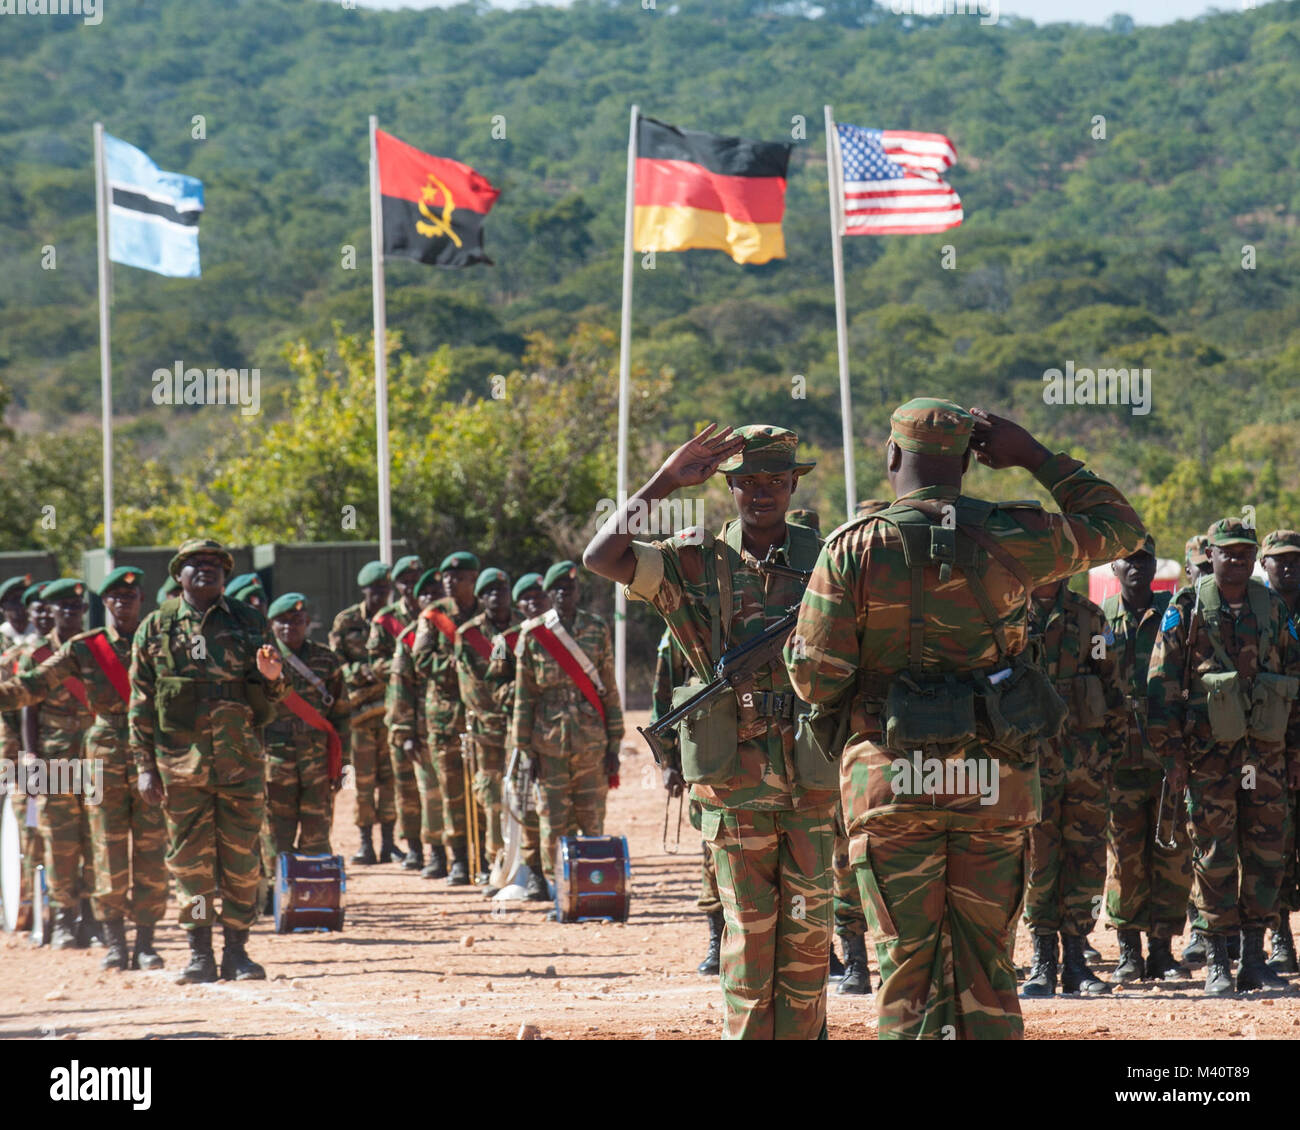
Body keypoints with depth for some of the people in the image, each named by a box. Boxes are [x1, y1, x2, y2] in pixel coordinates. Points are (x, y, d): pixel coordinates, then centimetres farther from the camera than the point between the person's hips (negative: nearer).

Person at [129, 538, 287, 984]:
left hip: (241, 761, 1)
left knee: (241, 859, 0)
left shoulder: (250, 623, 9)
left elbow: (269, 700, 13)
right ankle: (199, 952, 8)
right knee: (190, 859, 1)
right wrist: (145, 765, 0)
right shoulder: (156, 628, 6)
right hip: (181, 763, -1)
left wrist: (272, 678, -11)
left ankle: (237, 950, 8)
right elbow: (141, 701, 6)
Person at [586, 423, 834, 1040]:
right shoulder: (696, 562, 2)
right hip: (736, 786, -1)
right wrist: (665, 480, -15)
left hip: (816, 781, 1)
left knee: (808, 933, 5)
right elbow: (603, 557, -12)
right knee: (748, 932, 1)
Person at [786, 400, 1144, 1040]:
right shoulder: (1009, 538, -1)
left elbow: (815, 679, -6)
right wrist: (1032, 456, 15)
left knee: (908, 969, 3)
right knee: (985, 965, 10)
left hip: (892, 780, -1)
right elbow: (1119, 526, 15)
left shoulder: (853, 549, -4)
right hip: (994, 784, 1)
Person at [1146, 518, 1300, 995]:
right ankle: (1216, 962, 6)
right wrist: (1171, 752, -8)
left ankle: (1254, 959, 11)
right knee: (1214, 856, -1)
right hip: (1209, 749, -3)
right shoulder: (1187, 609, 1)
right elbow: (1162, 682, -2)